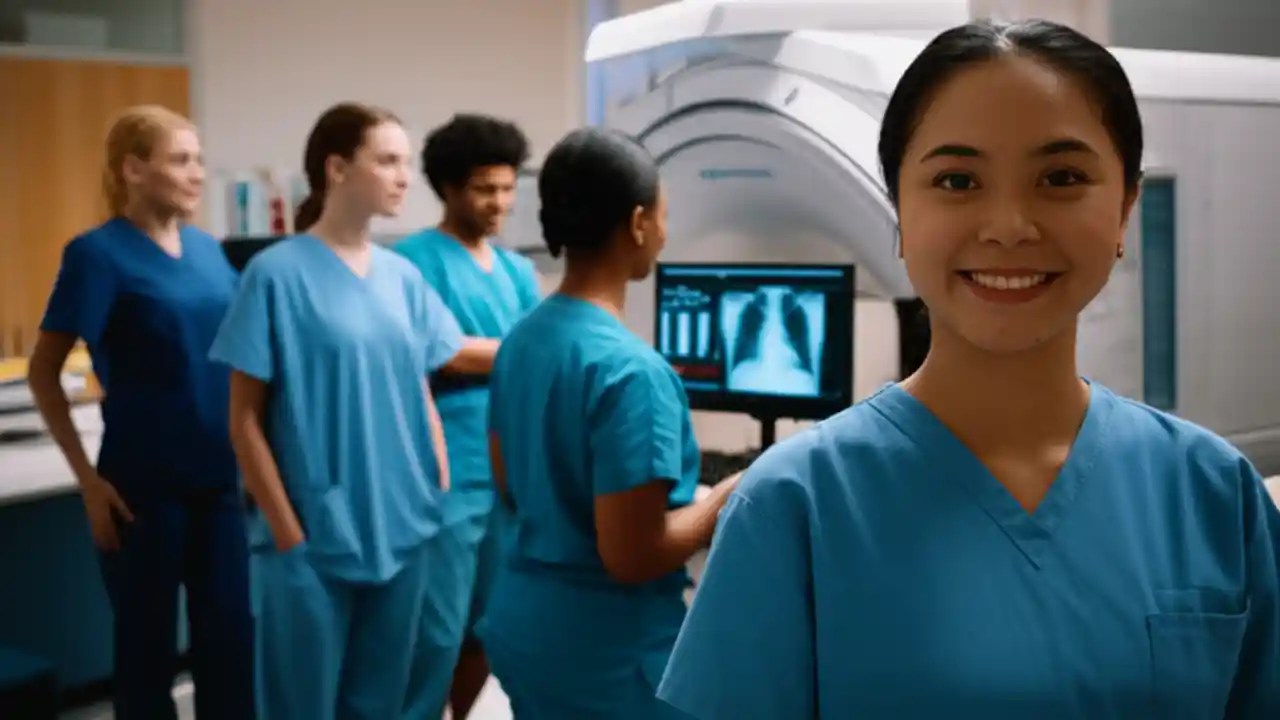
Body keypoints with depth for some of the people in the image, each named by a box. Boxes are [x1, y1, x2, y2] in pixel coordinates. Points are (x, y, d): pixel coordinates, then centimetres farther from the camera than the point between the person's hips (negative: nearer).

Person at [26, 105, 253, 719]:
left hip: (218, 476, 5)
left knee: (230, 636, 10)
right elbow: (43, 373, -8)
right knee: (147, 642, 8)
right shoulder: (99, 253, -9)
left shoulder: (207, 249, 7)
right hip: (143, 480, -5)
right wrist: (88, 478, -12)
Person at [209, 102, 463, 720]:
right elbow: (245, 420, -7)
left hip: (403, 533, 5)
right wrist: (287, 532, -10)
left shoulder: (402, 276, 6)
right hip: (314, 539, -5)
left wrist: (442, 500, 6)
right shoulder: (277, 273, -9)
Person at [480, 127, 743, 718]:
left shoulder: (520, 338, 2)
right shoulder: (629, 369, -24)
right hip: (608, 648, -8)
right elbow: (631, 556, -24)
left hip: (524, 621, 8)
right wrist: (719, 507, -9)